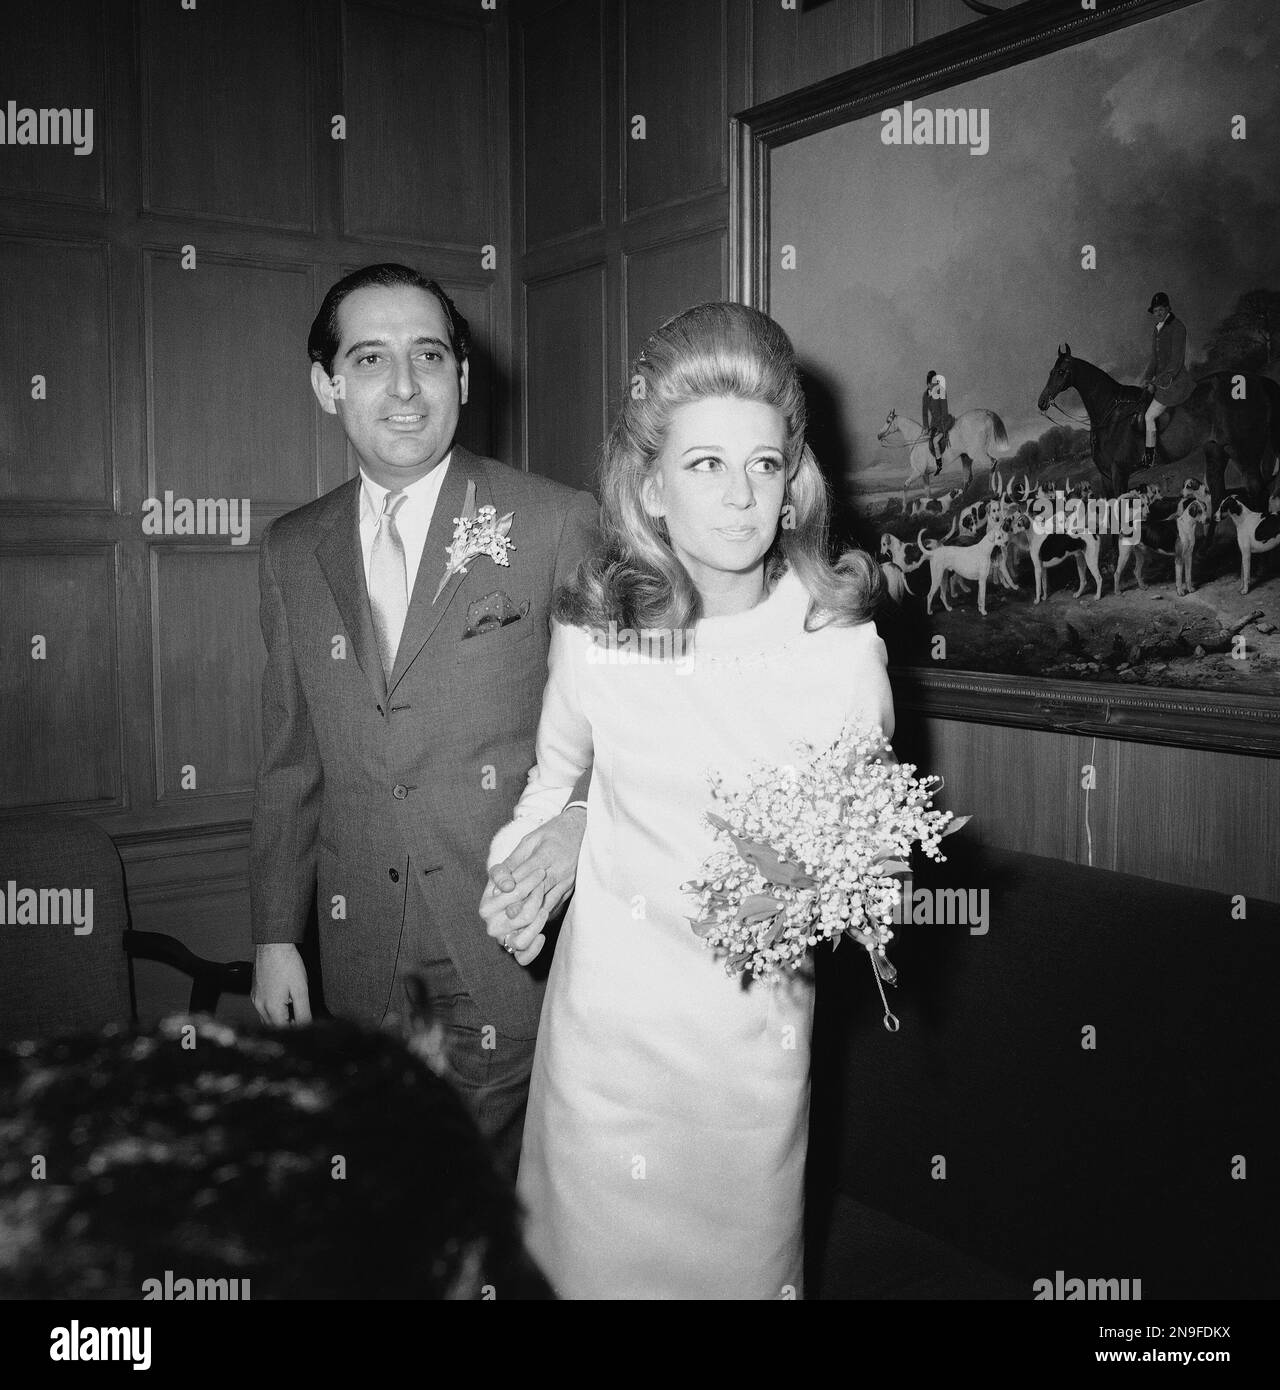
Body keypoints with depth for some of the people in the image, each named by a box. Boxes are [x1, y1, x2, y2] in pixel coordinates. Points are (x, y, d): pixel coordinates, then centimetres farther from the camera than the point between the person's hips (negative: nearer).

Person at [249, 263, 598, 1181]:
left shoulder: (558, 524, -9)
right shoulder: (293, 551, 5)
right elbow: (291, 758, 9)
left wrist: (588, 817, -19)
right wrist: (275, 935, 8)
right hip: (357, 939, 4)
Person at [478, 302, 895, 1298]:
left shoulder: (840, 644, -12)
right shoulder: (591, 631, -9)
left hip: (757, 1023, 0)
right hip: (608, 1011, 1)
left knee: (746, 1259, 17)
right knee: (601, 1251, 15)